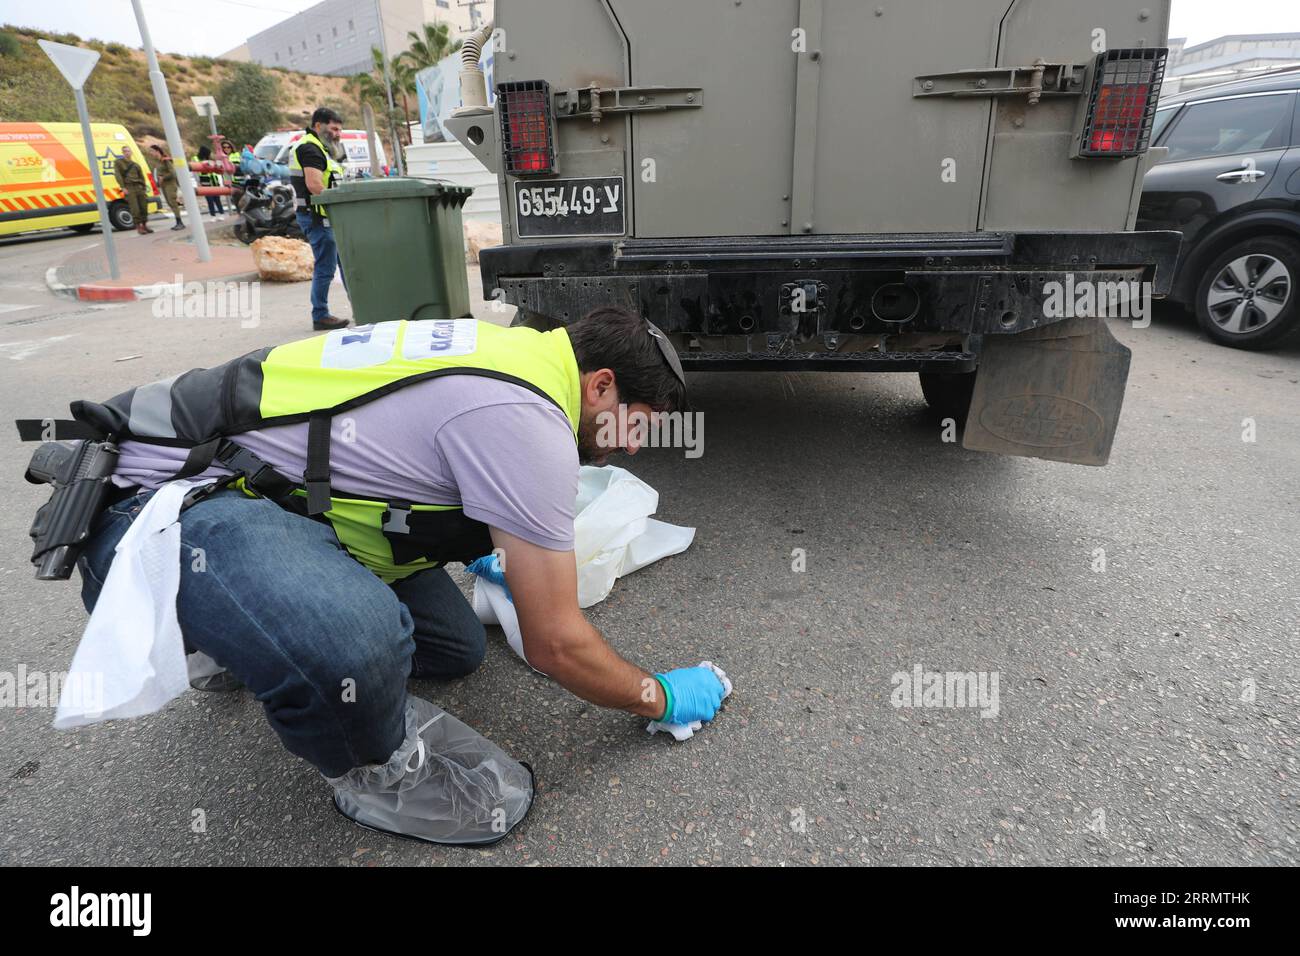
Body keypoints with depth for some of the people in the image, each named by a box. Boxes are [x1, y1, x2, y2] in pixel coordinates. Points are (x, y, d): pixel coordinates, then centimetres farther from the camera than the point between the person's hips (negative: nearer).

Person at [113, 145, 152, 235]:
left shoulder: (136, 165, 18)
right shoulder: (118, 162, 7)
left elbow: (142, 177, 17)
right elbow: (117, 175, -1)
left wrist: (144, 189, 5)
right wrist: (123, 187, -11)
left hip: (139, 187, 4)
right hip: (129, 188, -4)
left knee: (144, 207, 3)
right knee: (135, 209, -10)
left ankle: (144, 225, 13)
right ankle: (138, 227, -5)